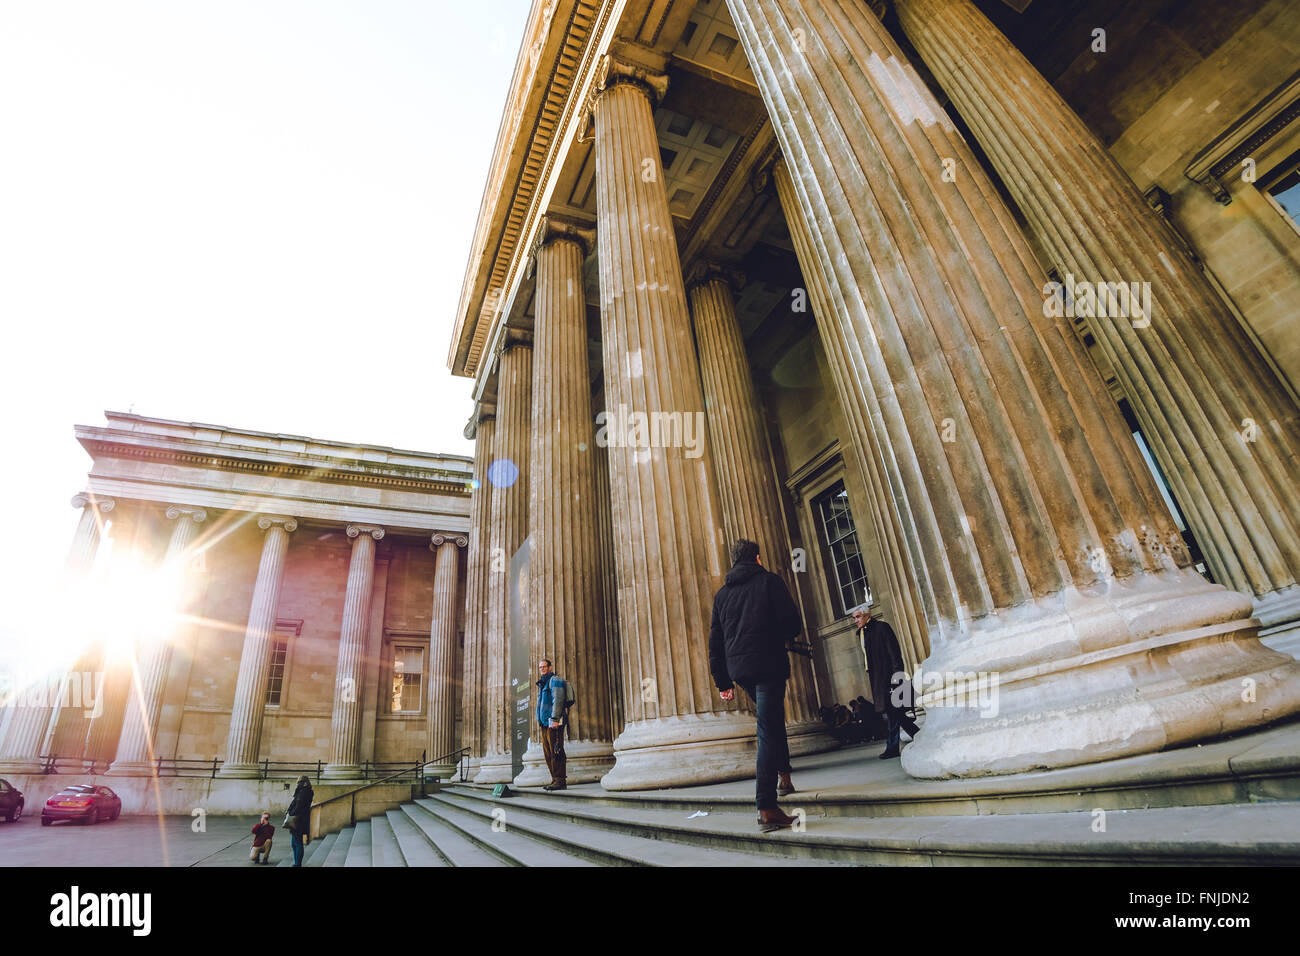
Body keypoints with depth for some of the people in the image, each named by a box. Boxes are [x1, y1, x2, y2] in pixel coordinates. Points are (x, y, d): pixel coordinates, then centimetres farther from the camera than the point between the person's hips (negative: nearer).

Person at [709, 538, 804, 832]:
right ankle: (766, 808, -10)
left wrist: (722, 682, 15)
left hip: (738, 670, 5)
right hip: (768, 665, -5)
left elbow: (715, 641, 12)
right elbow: (793, 624, -7)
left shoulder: (722, 593, 13)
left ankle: (783, 773, 31)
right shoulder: (769, 581, 0)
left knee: (772, 722, 27)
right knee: (768, 730, -6)